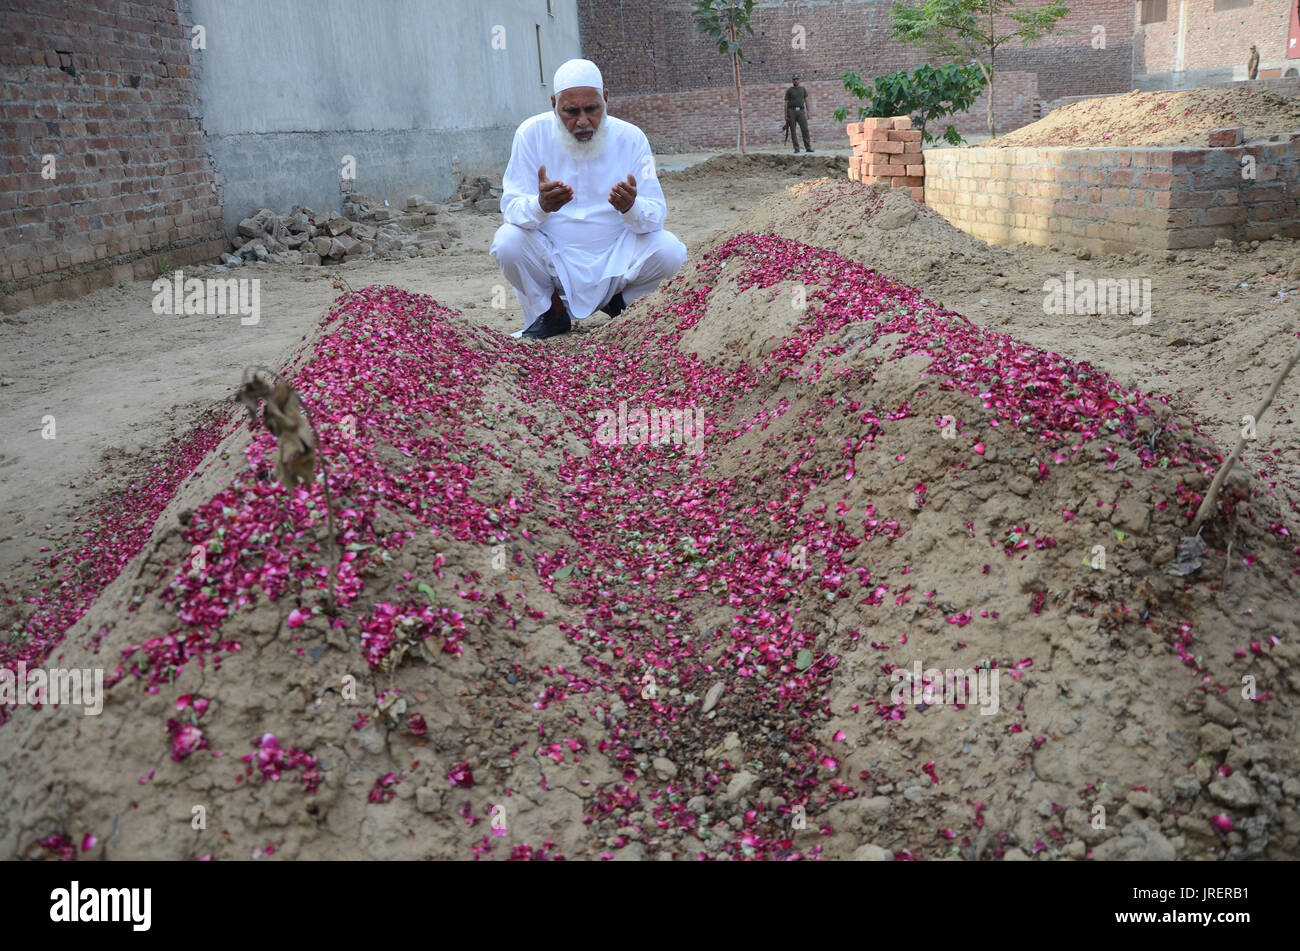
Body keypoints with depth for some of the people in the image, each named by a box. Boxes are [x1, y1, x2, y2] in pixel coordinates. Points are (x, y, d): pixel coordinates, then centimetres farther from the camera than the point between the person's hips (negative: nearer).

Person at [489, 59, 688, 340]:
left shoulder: (631, 138, -7)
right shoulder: (532, 134, -9)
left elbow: (656, 215, -11)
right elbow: (511, 206, -14)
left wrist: (631, 207, -36)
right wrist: (540, 205, -39)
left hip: (614, 259, 1)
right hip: (552, 260, 0)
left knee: (669, 249, -23)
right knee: (507, 242, -28)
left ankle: (620, 301, 9)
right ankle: (550, 311, 2)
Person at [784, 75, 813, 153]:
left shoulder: (803, 89, 13)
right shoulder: (789, 91, 6)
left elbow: (806, 100, 11)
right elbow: (786, 103, 3)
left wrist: (807, 112, 2)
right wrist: (785, 115, -5)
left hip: (800, 111, 1)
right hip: (791, 111, -1)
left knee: (805, 129, -8)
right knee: (793, 131, -1)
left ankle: (808, 147, -7)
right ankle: (796, 148, 3)